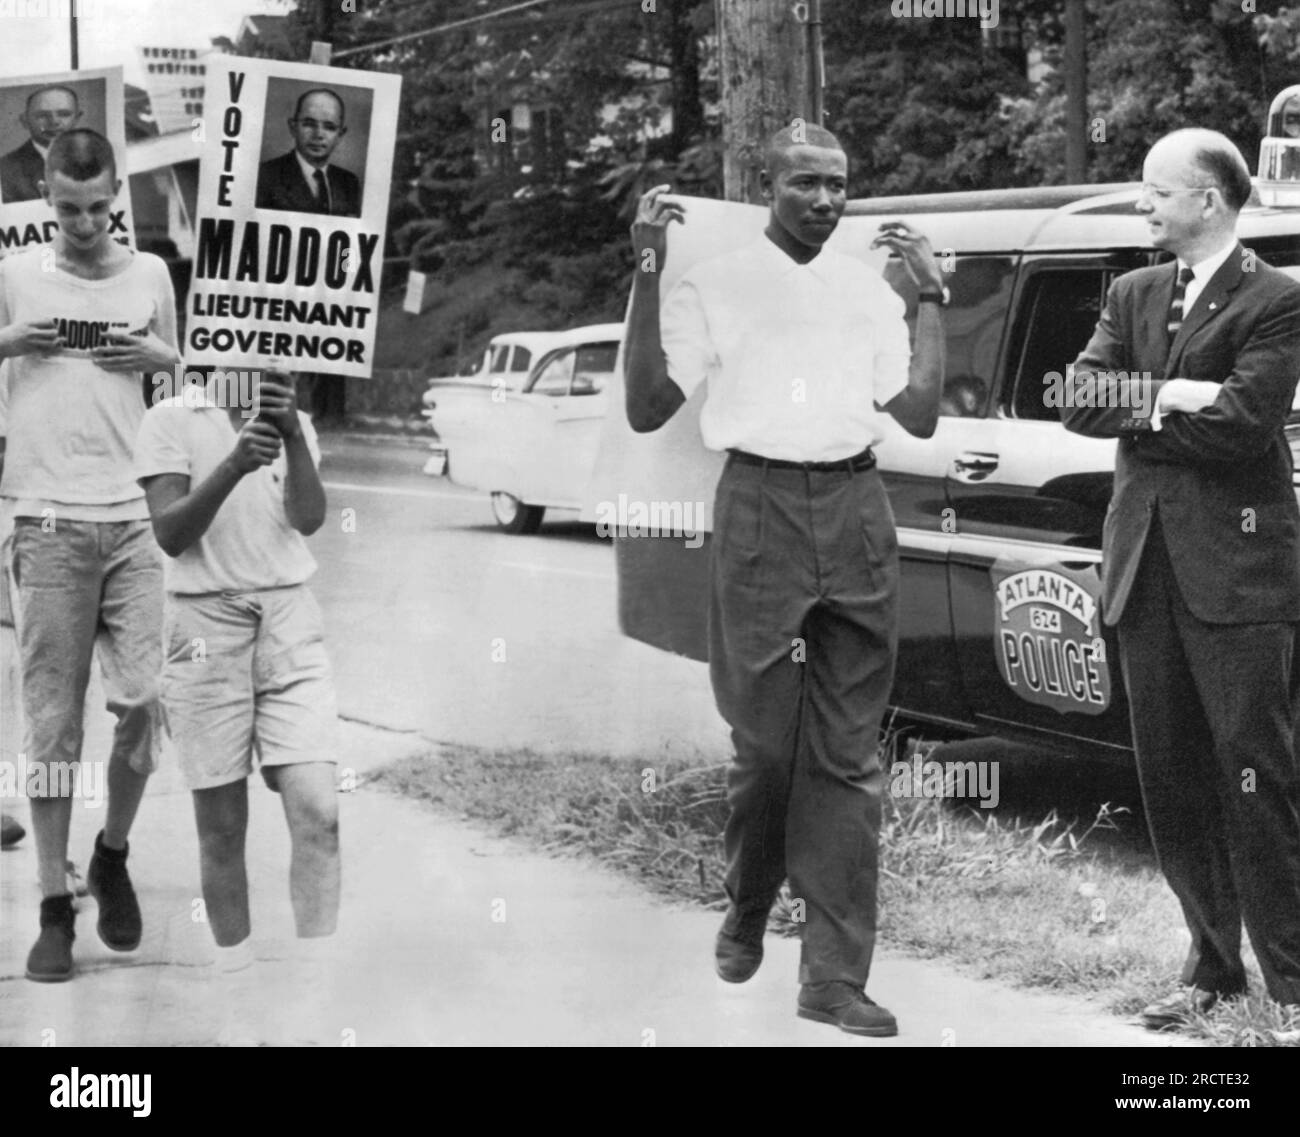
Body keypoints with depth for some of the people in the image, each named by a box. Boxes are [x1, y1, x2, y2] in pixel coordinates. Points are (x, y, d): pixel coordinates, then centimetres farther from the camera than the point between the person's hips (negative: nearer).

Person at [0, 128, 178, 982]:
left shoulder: (149, 274, 12)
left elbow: (182, 375, 23)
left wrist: (156, 355, 2)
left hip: (137, 517, 2)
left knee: (145, 699, -4)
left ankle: (113, 856, 20)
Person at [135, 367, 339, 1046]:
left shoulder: (294, 424, 11)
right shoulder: (172, 421, 2)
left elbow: (309, 518, -6)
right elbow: (169, 533, -10)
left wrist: (292, 437, -22)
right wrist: (233, 464, -24)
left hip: (291, 620, 2)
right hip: (206, 626, -2)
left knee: (317, 812, -11)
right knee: (222, 828, 2)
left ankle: (311, 1009, -7)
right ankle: (238, 1009, 14)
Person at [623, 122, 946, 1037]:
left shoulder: (868, 289, 15)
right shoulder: (715, 285, 5)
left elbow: (920, 415, 10)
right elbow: (648, 410, -2)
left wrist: (930, 295, 7)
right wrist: (646, 275, -9)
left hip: (856, 511, 3)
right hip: (760, 506, -3)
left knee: (848, 755, 1)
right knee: (765, 744, -3)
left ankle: (836, 975, 3)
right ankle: (747, 914, 25)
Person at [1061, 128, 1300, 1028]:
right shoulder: (1134, 295, 14)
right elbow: (1080, 404, 2)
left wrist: (1137, 405, -6)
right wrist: (1171, 395, -12)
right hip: (1146, 565, 6)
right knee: (1171, 781, 9)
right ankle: (1214, 965, 19)